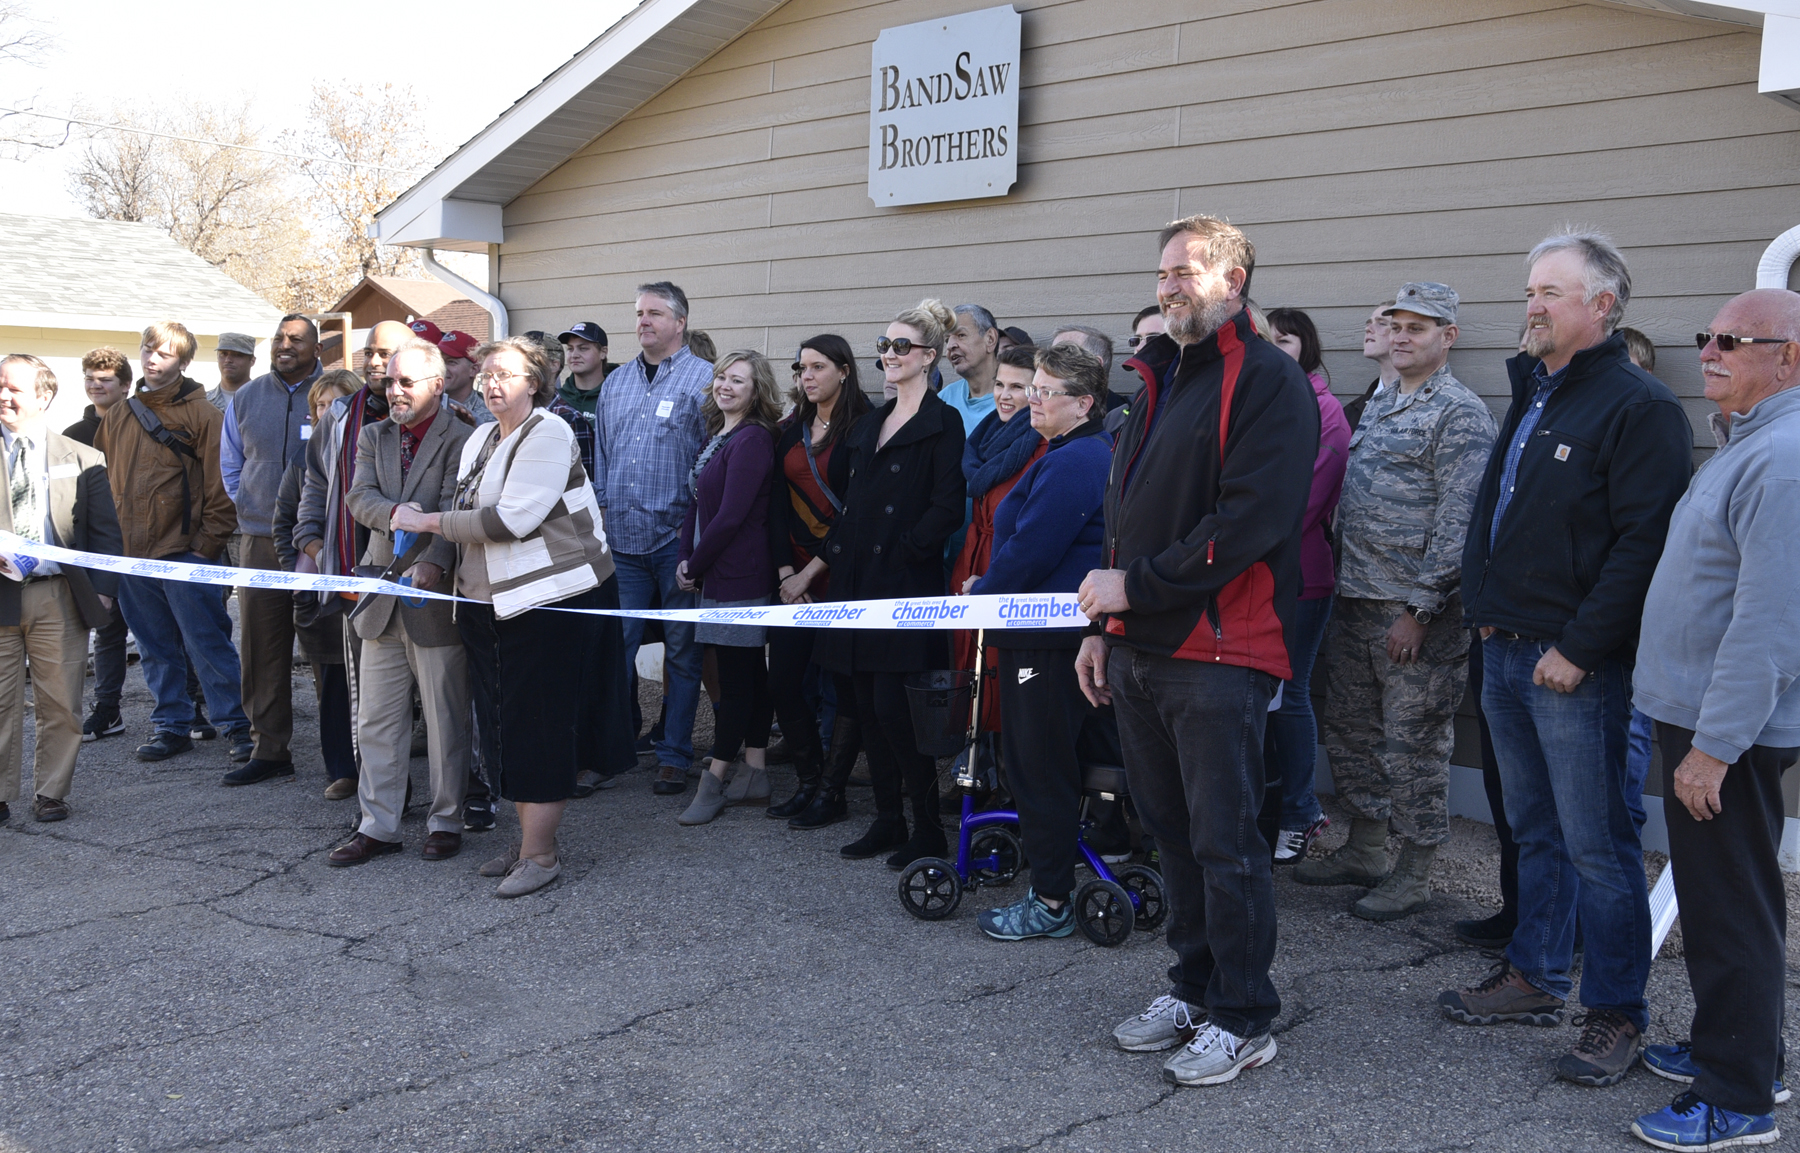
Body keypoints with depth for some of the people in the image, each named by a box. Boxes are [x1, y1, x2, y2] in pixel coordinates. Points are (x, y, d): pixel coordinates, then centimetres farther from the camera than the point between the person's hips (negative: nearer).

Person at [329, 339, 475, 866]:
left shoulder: (462, 439, -6)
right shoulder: (373, 437, 12)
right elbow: (359, 497, -2)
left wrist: (433, 564, -33)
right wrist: (397, 514, -23)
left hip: (437, 599, -5)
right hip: (383, 599, 6)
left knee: (446, 720, 5)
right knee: (375, 719, 10)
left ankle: (445, 821, 19)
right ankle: (378, 825, 20)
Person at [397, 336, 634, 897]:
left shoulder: (549, 435, -12)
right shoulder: (479, 439, 14)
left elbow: (513, 519, -20)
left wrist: (430, 522, -14)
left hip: (551, 599, -8)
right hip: (489, 601, 8)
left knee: (541, 725, -4)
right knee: (503, 723, 11)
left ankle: (540, 853, 3)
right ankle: (528, 836, 24)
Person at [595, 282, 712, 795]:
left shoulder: (704, 379, -3)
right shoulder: (617, 382, 15)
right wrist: (604, 510, 12)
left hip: (676, 536, -5)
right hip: (622, 539, 5)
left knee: (681, 649, 4)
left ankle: (674, 755, 13)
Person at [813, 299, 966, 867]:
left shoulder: (942, 423, -5)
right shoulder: (870, 424, 19)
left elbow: (947, 506, -13)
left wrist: (905, 551, -16)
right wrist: (834, 554, 10)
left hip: (904, 584, -8)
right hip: (859, 579, 8)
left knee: (892, 706, -9)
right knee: (868, 705, 9)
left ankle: (928, 829, 4)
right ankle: (887, 820, 19)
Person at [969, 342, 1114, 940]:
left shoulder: (1070, 464, -18)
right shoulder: (1096, 454, 16)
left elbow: (1029, 553, -21)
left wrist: (979, 593, -6)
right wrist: (988, 589, 15)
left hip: (1049, 639, -11)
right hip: (1077, 632, 11)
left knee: (1039, 768, -3)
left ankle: (1050, 903, 5)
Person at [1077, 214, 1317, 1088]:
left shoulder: (1268, 382, -9)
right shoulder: (1159, 380, 19)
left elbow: (1250, 519, -20)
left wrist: (1136, 585, -16)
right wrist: (1103, 625, 17)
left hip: (1218, 653, -8)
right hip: (1141, 648, 8)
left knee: (1224, 840, -1)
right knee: (1171, 828, 15)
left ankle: (1243, 1020, 11)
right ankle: (1194, 985, 29)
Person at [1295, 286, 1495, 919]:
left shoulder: (1461, 413, -10)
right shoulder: (1378, 406, 16)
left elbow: (1458, 522, -16)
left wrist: (1419, 608, -19)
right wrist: (1345, 582, 16)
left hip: (1415, 610, -9)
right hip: (1354, 601, 9)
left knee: (1414, 743, 1)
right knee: (1349, 728, 15)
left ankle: (1414, 875, 13)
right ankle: (1363, 852, 29)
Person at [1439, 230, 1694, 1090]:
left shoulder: (1639, 406, -12)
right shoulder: (1531, 395, 15)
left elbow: (1643, 543, -19)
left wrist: (1579, 648, -20)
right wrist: (1485, 609, 14)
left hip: (1578, 666, -8)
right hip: (1506, 653, 8)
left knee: (1596, 845, -1)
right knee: (1534, 830, 18)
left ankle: (1618, 1015, 10)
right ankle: (1533, 976, 30)